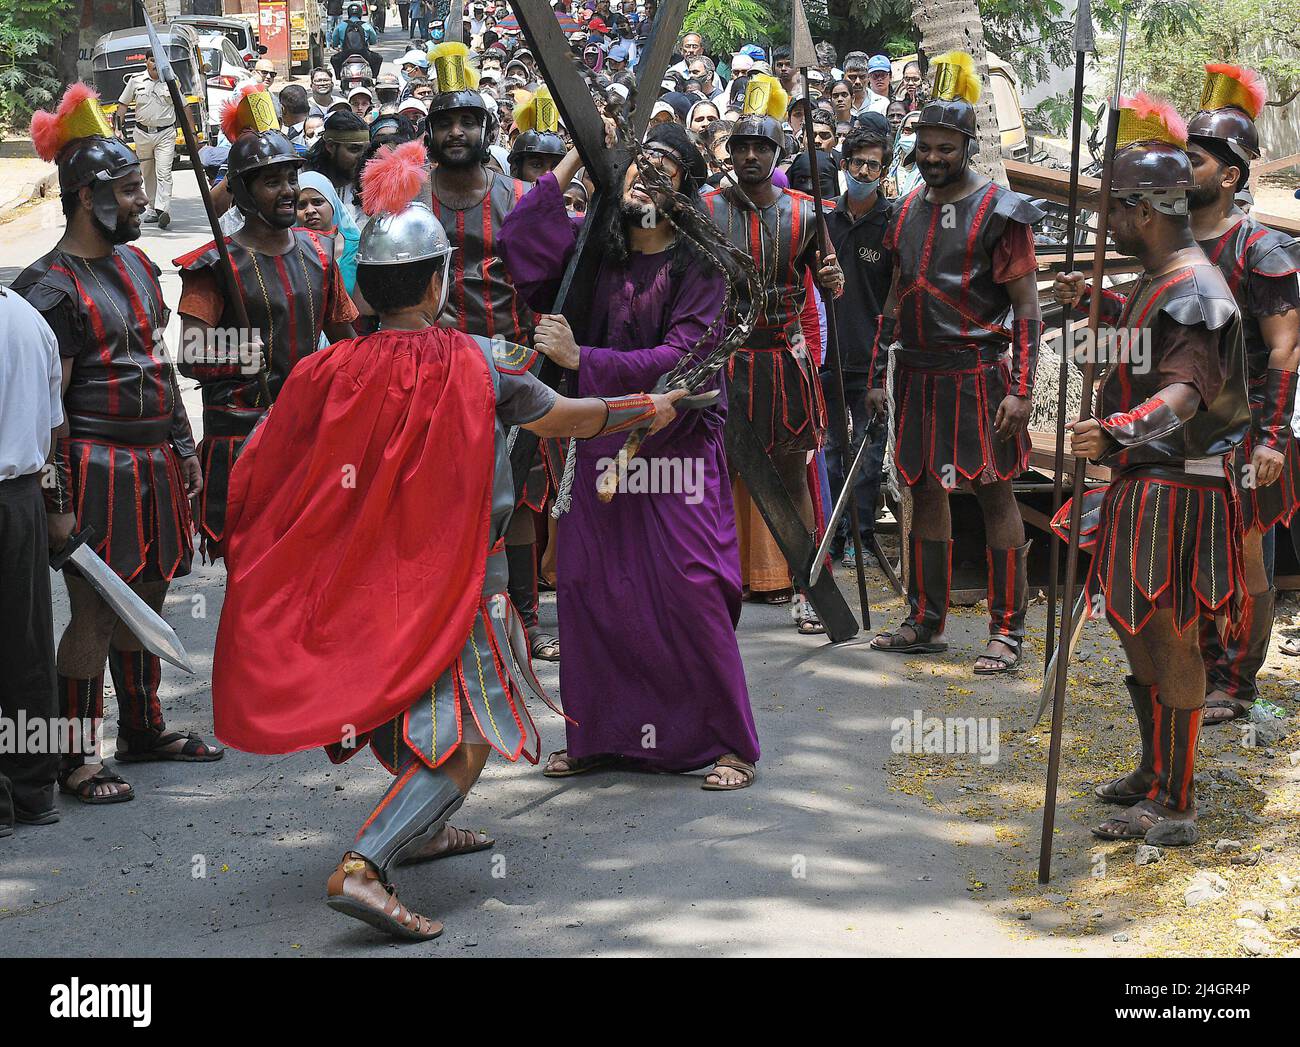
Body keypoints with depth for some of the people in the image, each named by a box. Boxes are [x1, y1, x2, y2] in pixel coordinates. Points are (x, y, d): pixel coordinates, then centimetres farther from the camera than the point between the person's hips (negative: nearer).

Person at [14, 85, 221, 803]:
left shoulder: (136, 265, 13)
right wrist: (59, 502, -17)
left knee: (147, 598, 16)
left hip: (154, 465, 8)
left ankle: (143, 728, 30)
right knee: (95, 612, -4)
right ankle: (77, 758, 5)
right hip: (99, 470, -8)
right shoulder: (50, 288, -13)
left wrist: (184, 450, 19)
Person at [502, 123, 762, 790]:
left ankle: (728, 742, 3)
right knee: (585, 585, 3)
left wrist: (581, 360, -21)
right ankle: (598, 734, 18)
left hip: (675, 446, -4)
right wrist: (574, 159, -9)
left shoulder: (700, 266, -7)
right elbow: (520, 244, -9)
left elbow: (681, 357, -16)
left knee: (691, 589, -9)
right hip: (600, 443, 5)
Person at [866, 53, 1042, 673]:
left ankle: (1007, 630, 2)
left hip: (976, 372, -6)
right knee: (925, 489, 10)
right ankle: (926, 624, 19)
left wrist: (1020, 390, -17)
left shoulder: (998, 213, -7)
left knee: (993, 491, -3)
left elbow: (1027, 306, -10)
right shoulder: (909, 210, 13)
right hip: (918, 373, 6)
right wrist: (879, 377, 14)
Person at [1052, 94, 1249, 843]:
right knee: (1139, 628, 19)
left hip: (1176, 487, -11)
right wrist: (1101, 305, 28)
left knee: (1168, 639, -6)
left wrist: (1117, 430, -51)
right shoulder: (1162, 281, 13)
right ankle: (1157, 773, 33)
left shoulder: (1194, 292, -20)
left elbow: (1183, 393, -35)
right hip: (1145, 480, 11)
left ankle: (1174, 808, 1)